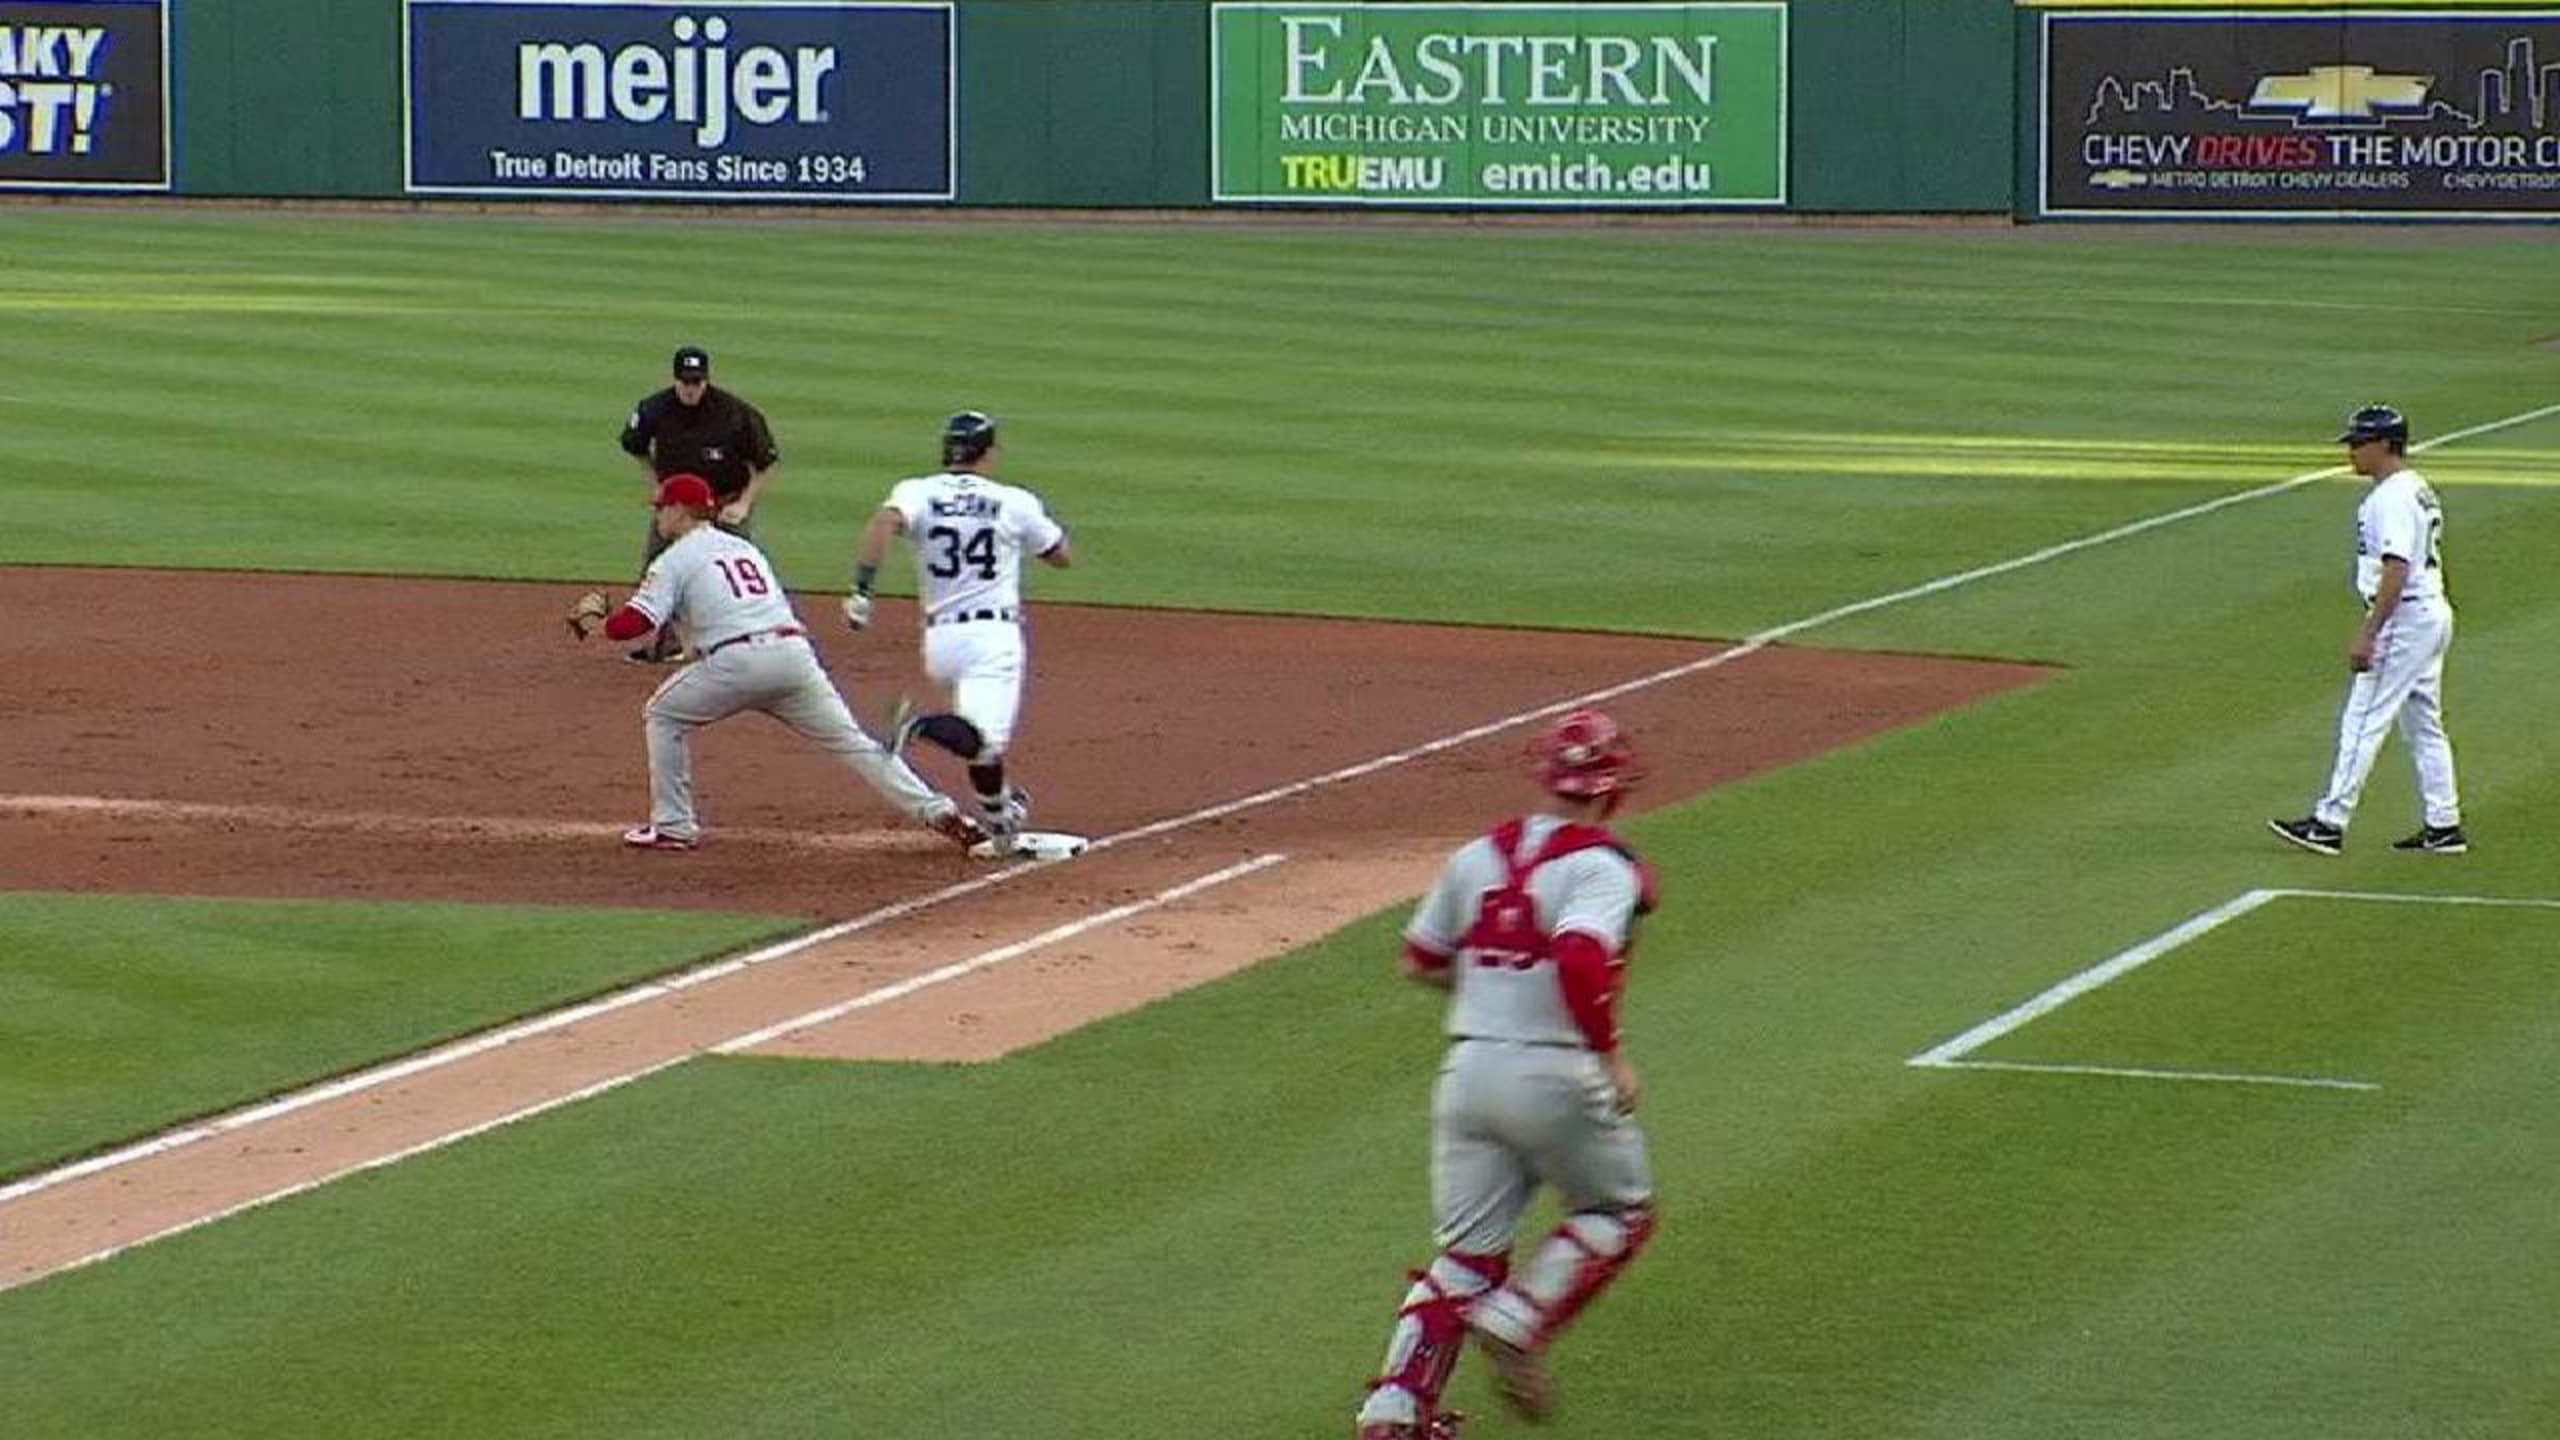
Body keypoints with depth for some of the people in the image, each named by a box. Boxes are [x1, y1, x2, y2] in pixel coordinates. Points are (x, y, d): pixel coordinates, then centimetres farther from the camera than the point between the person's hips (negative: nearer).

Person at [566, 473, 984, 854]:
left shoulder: (675, 560, 8)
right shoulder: (744, 548, 28)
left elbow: (635, 623, -2)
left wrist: (598, 614, 20)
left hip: (737, 660, -5)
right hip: (794, 649, 6)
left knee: (664, 714, 17)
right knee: (851, 740, 7)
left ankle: (674, 826, 15)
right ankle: (937, 811, -4)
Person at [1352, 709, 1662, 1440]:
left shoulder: (1477, 856, 9)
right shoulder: (1603, 867, -10)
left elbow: (1420, 961, 16)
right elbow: (1579, 959, -27)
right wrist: (1610, 1056, -18)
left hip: (1469, 1070, 5)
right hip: (1557, 1075, -5)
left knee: (1469, 1251, 12)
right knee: (1620, 1213, 18)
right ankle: (1517, 1322, -3)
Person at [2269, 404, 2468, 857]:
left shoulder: (2392, 497, -17)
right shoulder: (2418, 489, 16)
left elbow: (2396, 570, -24)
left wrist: (2367, 633, -26)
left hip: (2405, 617, -11)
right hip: (2431, 614, 11)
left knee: (2363, 722, -8)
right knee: (2423, 725, 13)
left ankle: (2330, 823, -8)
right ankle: (2443, 826, 14)